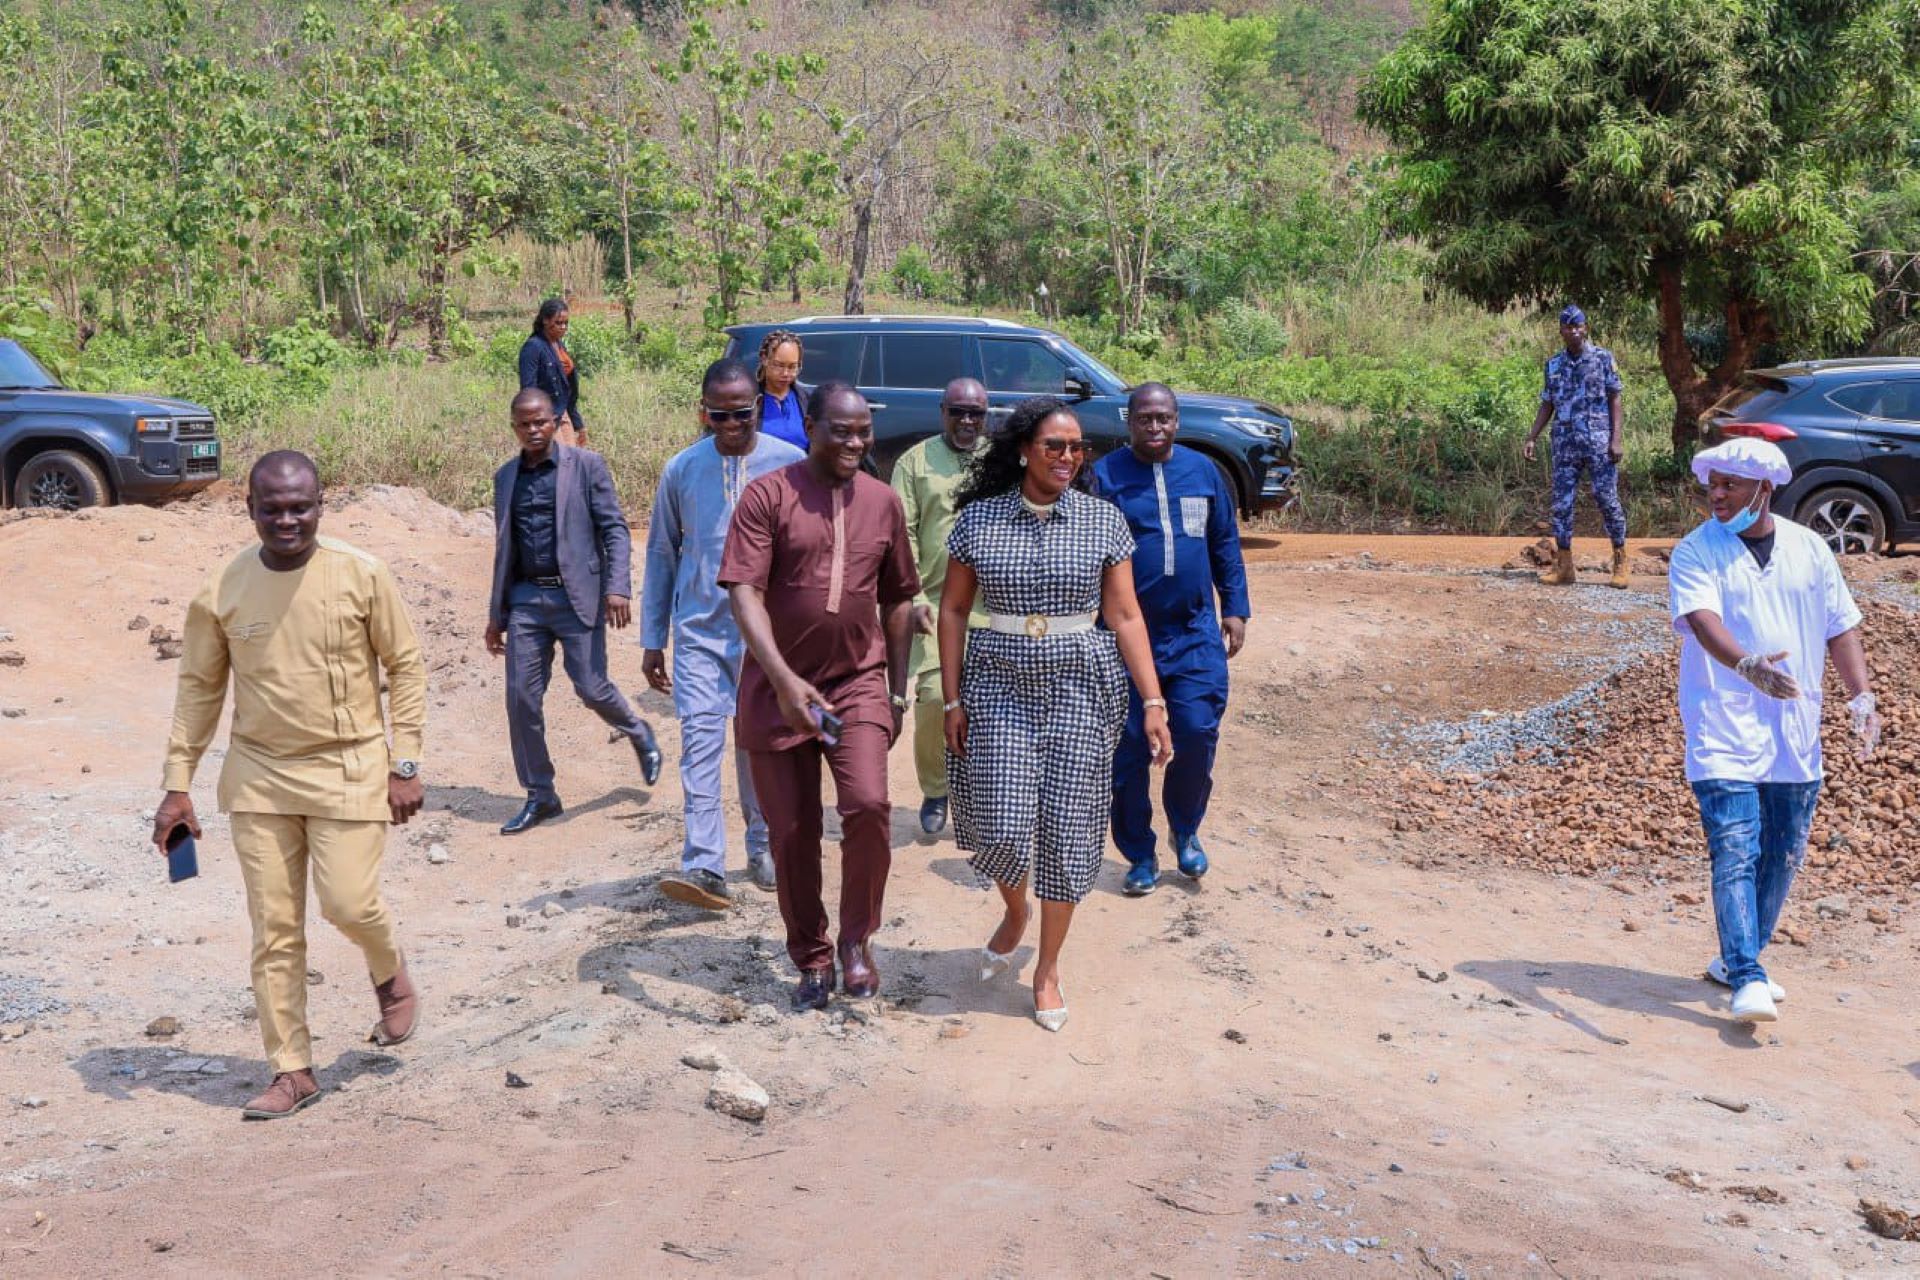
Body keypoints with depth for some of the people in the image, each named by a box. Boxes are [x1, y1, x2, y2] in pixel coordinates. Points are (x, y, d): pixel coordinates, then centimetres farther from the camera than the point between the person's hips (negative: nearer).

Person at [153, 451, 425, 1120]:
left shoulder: (362, 576, -10)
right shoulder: (220, 591, -4)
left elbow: (405, 665, -2)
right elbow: (199, 688, 6)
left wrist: (405, 764, -5)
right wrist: (177, 786, 4)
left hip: (348, 768, -2)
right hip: (259, 774, 2)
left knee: (348, 902, -9)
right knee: (273, 928, 5)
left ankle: (390, 975, 27)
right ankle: (292, 1070, 17)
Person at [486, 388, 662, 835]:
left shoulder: (586, 465, -1)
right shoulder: (505, 477, 13)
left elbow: (614, 529, -4)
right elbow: (504, 548, 17)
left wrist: (618, 587, -17)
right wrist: (496, 614, 16)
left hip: (577, 596, -4)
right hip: (526, 600, 4)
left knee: (592, 689, -5)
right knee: (521, 698, 1)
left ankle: (639, 734, 28)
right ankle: (540, 796, 14)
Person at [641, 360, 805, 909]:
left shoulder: (790, 464, -2)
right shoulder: (681, 470, 2)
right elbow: (662, 554, 9)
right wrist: (652, 639, 9)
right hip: (699, 630, 0)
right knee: (700, 739, -12)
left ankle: (762, 847, 28)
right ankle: (704, 867, -16)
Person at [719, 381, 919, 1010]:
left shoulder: (883, 502, 6)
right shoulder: (768, 496, -7)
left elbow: (897, 601, 15)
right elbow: (745, 594, -15)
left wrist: (897, 690, 13)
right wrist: (784, 681, -27)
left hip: (857, 683, 2)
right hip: (777, 690, -1)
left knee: (868, 805, -19)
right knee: (792, 834, 6)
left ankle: (857, 938, 3)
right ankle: (811, 959, 25)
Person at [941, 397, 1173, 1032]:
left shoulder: (1103, 519, 0)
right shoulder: (980, 517, 0)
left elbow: (1124, 616, 0)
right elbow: (952, 609, 5)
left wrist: (1153, 701, -6)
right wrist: (952, 698, 0)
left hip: (1081, 686, 0)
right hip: (999, 685, 0)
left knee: (1066, 828, 1)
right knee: (1002, 825, -6)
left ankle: (1048, 967, 20)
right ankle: (1014, 910, 31)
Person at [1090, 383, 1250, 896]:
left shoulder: (1203, 471, 8)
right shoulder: (1105, 475, -2)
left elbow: (1226, 545, 14)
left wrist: (1234, 609, 9)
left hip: (1195, 634, 2)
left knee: (1198, 733, -6)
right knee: (1128, 748, 3)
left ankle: (1185, 830, 21)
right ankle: (1140, 855, 18)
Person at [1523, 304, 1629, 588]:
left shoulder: (1603, 358, 0)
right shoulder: (1553, 364, 11)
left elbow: (1614, 399, -1)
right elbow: (1547, 405, 15)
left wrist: (1616, 439, -9)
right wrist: (1531, 438, 6)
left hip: (1599, 443, -4)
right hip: (1565, 444, 4)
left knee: (1607, 499, -3)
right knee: (1562, 503, 2)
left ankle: (1621, 565, 4)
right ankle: (1563, 565, 8)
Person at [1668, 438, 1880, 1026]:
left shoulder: (1810, 549, 10)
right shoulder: (1696, 552, -4)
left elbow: (1841, 628, 13)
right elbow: (1703, 621, -21)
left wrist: (1862, 697, 1)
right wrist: (1748, 665, -39)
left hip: (1796, 737, 5)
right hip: (1725, 733, -4)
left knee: (1783, 856, 10)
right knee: (1735, 853, -13)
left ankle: (1736, 959, 25)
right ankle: (1747, 979, -14)